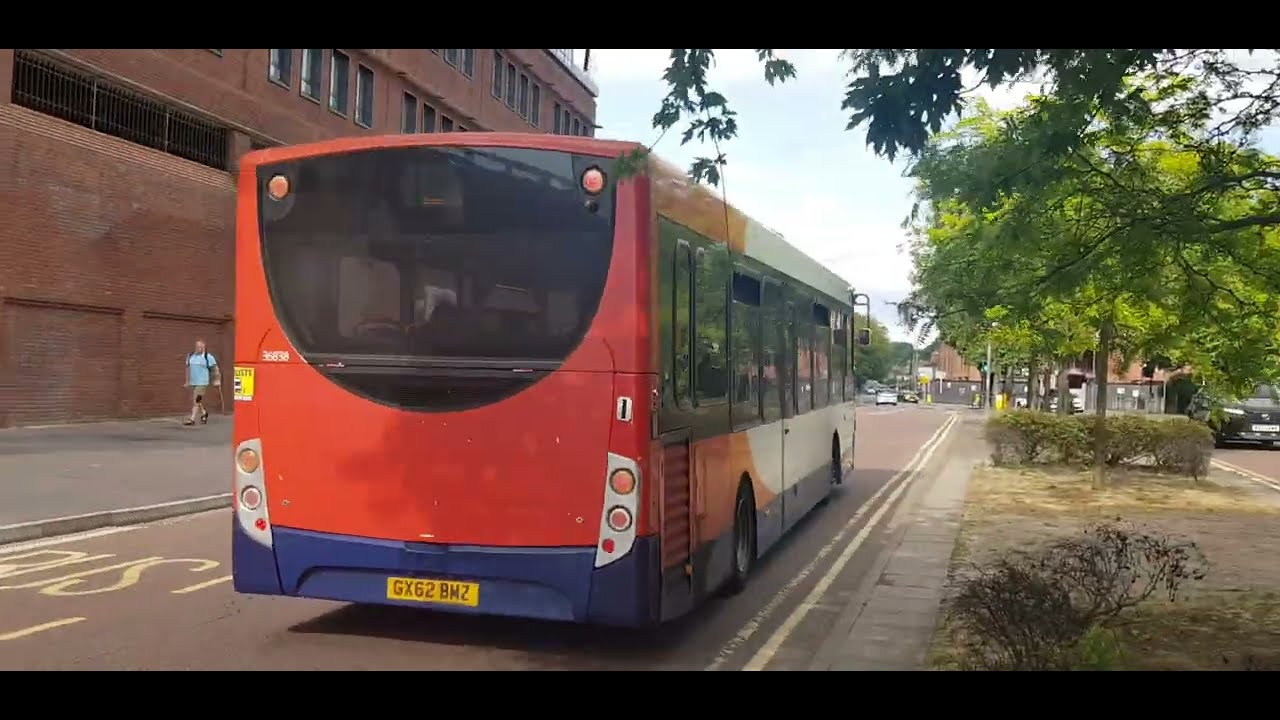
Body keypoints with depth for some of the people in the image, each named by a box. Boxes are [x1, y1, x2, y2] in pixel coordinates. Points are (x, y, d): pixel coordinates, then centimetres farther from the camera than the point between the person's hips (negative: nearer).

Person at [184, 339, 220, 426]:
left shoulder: (208, 357, -6)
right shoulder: (190, 356, 9)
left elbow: (215, 368, -3)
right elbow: (188, 369, 18)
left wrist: (217, 380, -4)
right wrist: (187, 381, 19)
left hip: (202, 383, -6)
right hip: (192, 382, 6)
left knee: (196, 400, -13)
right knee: (194, 401, 14)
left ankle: (192, 419, -12)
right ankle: (204, 413, 34)